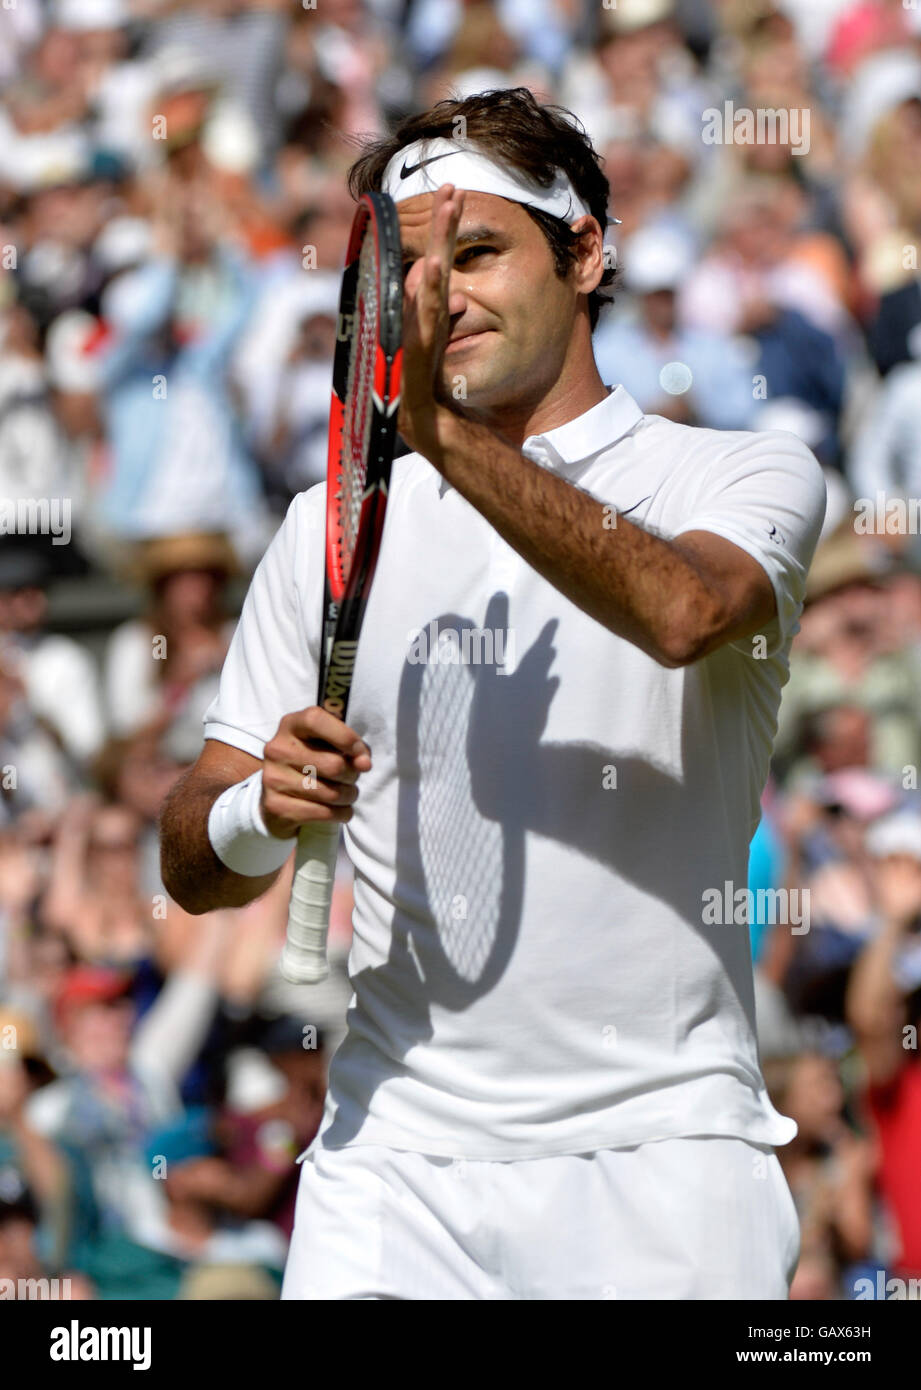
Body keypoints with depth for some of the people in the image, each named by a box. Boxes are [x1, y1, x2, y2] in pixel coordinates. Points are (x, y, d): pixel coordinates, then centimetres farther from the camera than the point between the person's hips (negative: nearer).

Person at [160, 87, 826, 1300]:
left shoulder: (749, 477, 4)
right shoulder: (334, 528, 13)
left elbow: (683, 611, -20)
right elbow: (195, 868, 11)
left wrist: (445, 430, -26)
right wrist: (262, 809, -12)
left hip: (659, 1161, -2)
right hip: (395, 1148, 2)